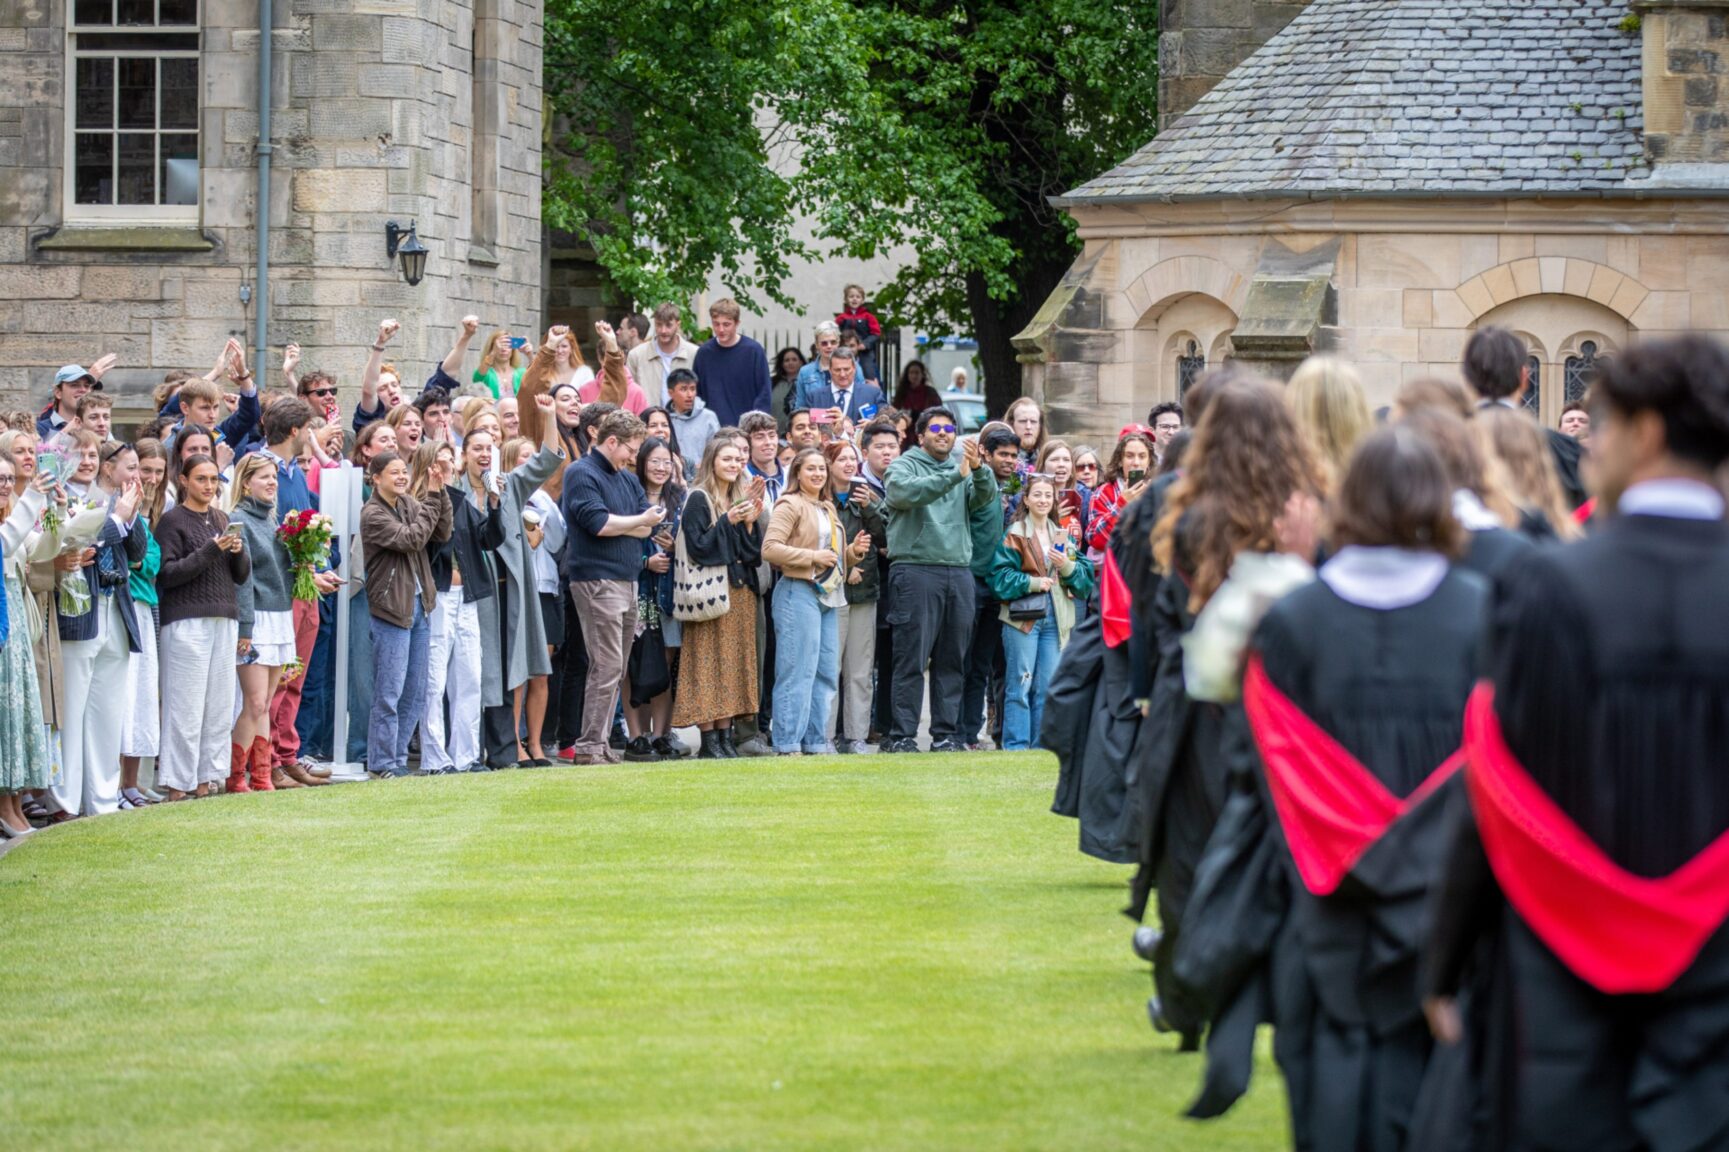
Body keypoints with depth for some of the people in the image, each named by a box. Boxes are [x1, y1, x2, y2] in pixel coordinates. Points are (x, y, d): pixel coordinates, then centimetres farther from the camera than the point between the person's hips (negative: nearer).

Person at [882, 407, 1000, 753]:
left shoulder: (964, 469, 18)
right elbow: (907, 492, -17)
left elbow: (984, 498, 0)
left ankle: (945, 733, 12)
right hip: (916, 571, -5)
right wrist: (955, 475, -24)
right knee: (912, 659, -6)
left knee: (952, 660, 7)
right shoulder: (904, 466, 4)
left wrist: (978, 469, -20)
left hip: (958, 573, 5)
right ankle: (902, 734, -4)